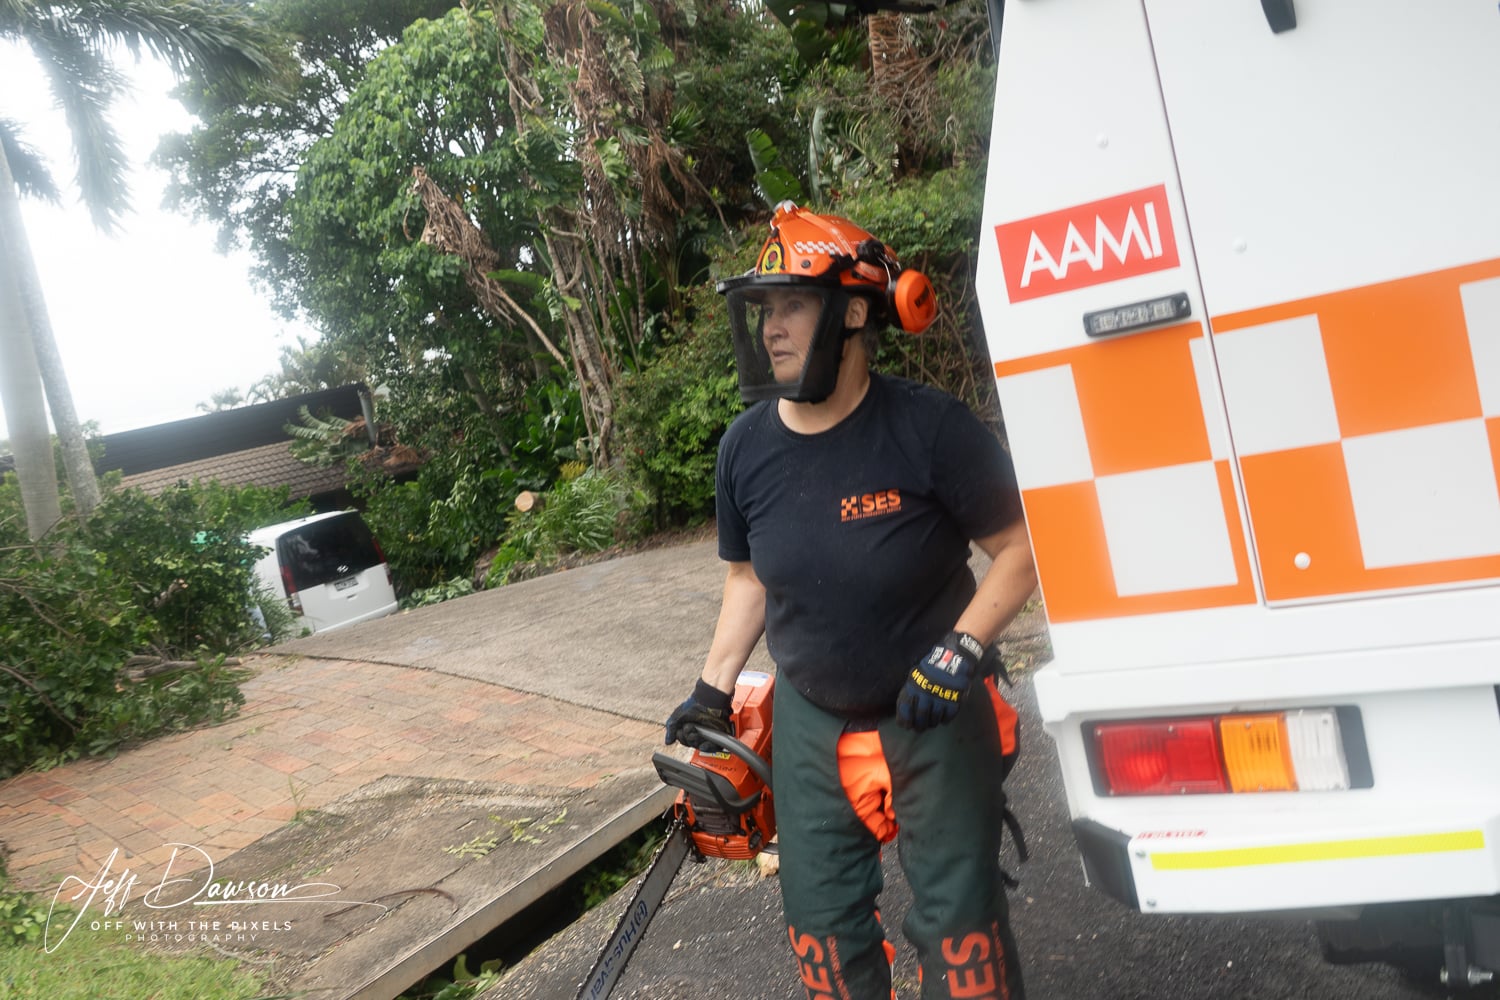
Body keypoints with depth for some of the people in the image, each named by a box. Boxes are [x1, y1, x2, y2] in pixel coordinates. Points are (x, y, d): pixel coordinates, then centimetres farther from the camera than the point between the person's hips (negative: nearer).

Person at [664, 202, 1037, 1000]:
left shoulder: (930, 428, -21)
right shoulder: (745, 447, -7)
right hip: (811, 719, 4)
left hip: (936, 713, -4)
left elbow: (1021, 549, -13)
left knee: (957, 918, 3)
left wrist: (963, 647, -24)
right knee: (823, 923, 13)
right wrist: (714, 689, 4)